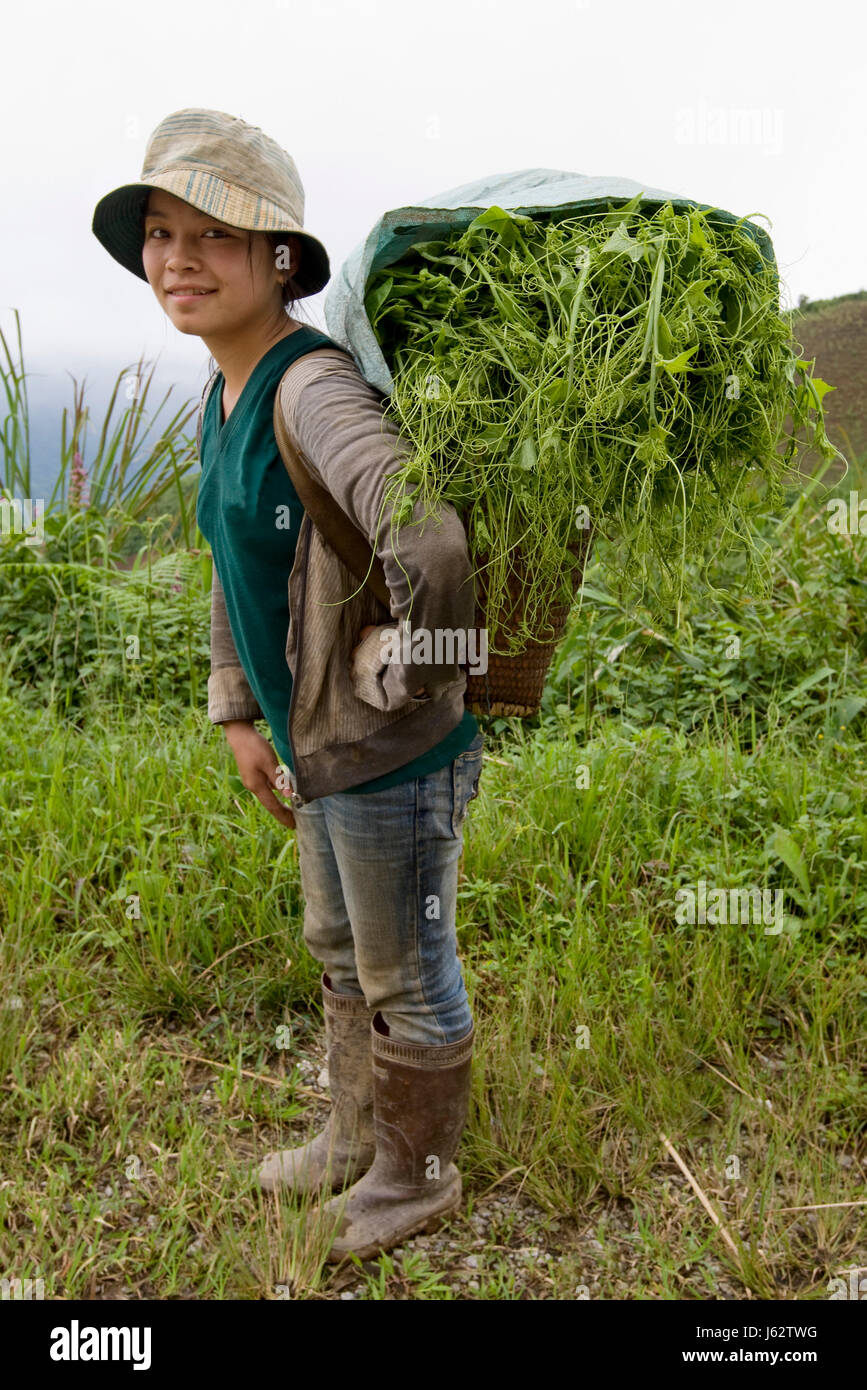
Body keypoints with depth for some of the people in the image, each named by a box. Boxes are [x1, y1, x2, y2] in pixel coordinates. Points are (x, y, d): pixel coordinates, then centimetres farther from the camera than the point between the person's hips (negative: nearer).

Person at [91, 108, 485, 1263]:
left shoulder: (315, 389, -25)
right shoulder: (226, 400, 6)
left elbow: (433, 542, -42)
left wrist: (405, 671, -25)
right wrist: (240, 717, 14)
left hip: (393, 750, -9)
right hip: (318, 740, 9)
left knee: (406, 978, 13)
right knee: (341, 950, 26)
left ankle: (417, 1175, 39)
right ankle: (358, 1136, 51)